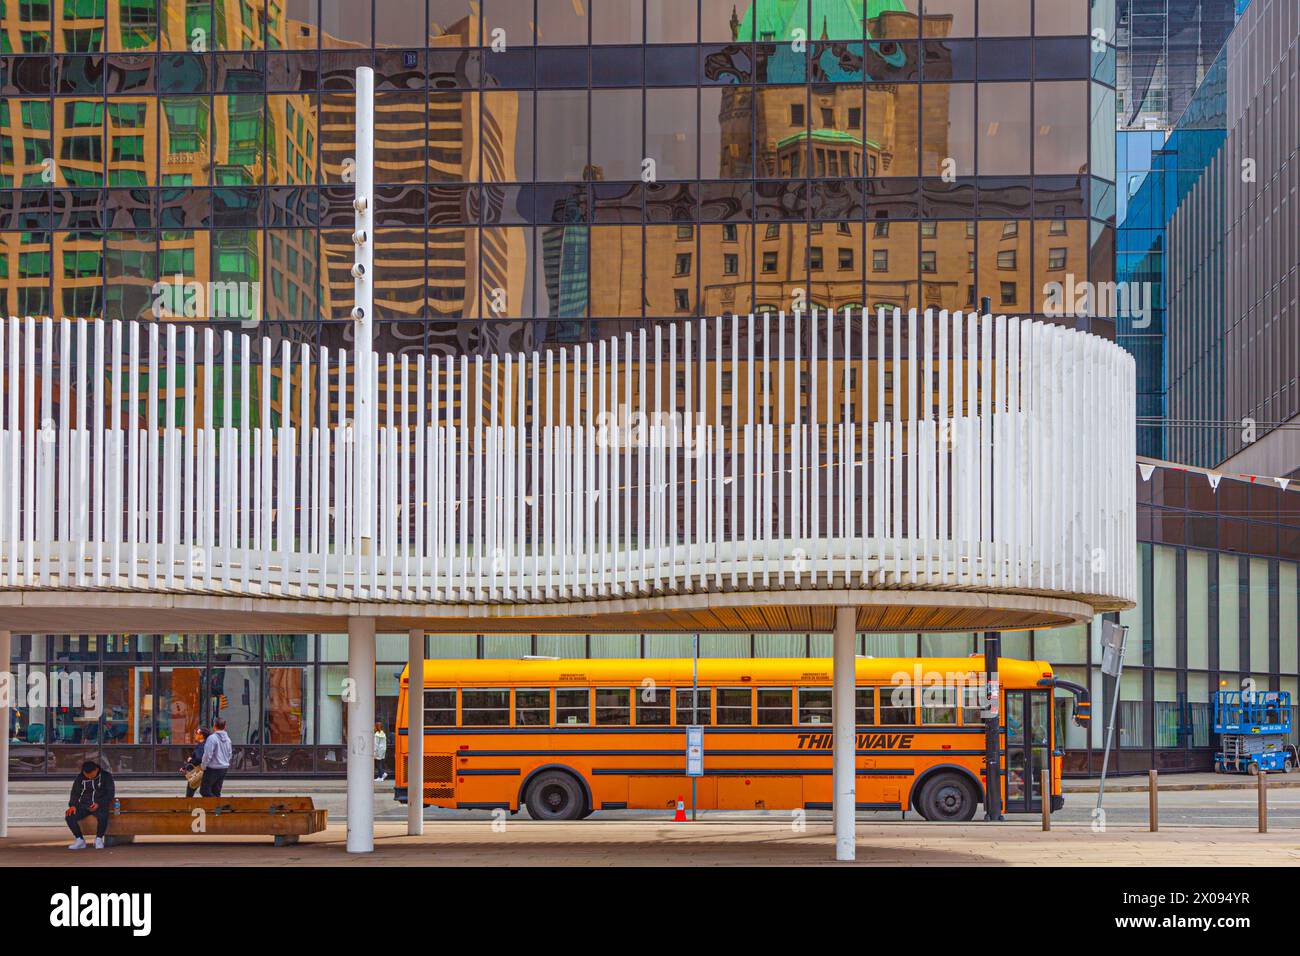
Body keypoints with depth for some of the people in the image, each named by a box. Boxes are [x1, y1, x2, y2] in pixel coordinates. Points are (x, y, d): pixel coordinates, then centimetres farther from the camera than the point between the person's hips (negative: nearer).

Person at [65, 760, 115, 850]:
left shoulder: (106, 776, 0)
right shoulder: (80, 778, 8)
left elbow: (110, 793, -3)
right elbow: (75, 792, 12)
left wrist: (99, 804, -17)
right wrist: (73, 805, -8)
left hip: (100, 806, -3)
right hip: (83, 805, 3)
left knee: (103, 816, -38)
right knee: (69, 816, -25)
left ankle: (99, 839, -13)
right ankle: (80, 840, -9)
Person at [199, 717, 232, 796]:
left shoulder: (212, 738, -17)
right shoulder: (227, 739, 7)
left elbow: (208, 755, -18)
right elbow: (229, 755, 15)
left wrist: (203, 766, -3)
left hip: (213, 769, -8)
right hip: (224, 768, 8)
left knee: (204, 791, -2)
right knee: (216, 792, 14)